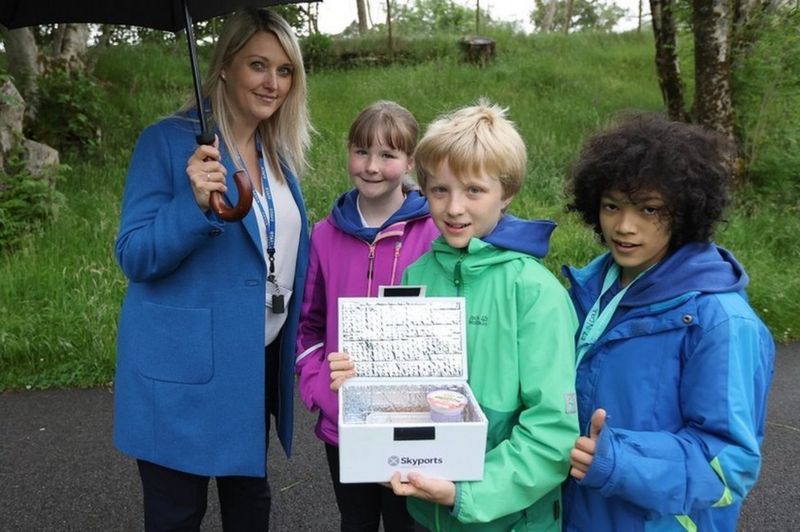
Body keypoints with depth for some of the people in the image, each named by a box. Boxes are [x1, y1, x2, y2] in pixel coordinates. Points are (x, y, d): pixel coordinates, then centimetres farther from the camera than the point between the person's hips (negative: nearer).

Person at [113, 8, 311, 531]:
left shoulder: (279, 152, 6)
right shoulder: (168, 141, -14)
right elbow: (134, 257, -16)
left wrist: (299, 336, 11)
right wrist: (195, 204, -33)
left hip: (257, 359, 6)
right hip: (182, 368, -6)